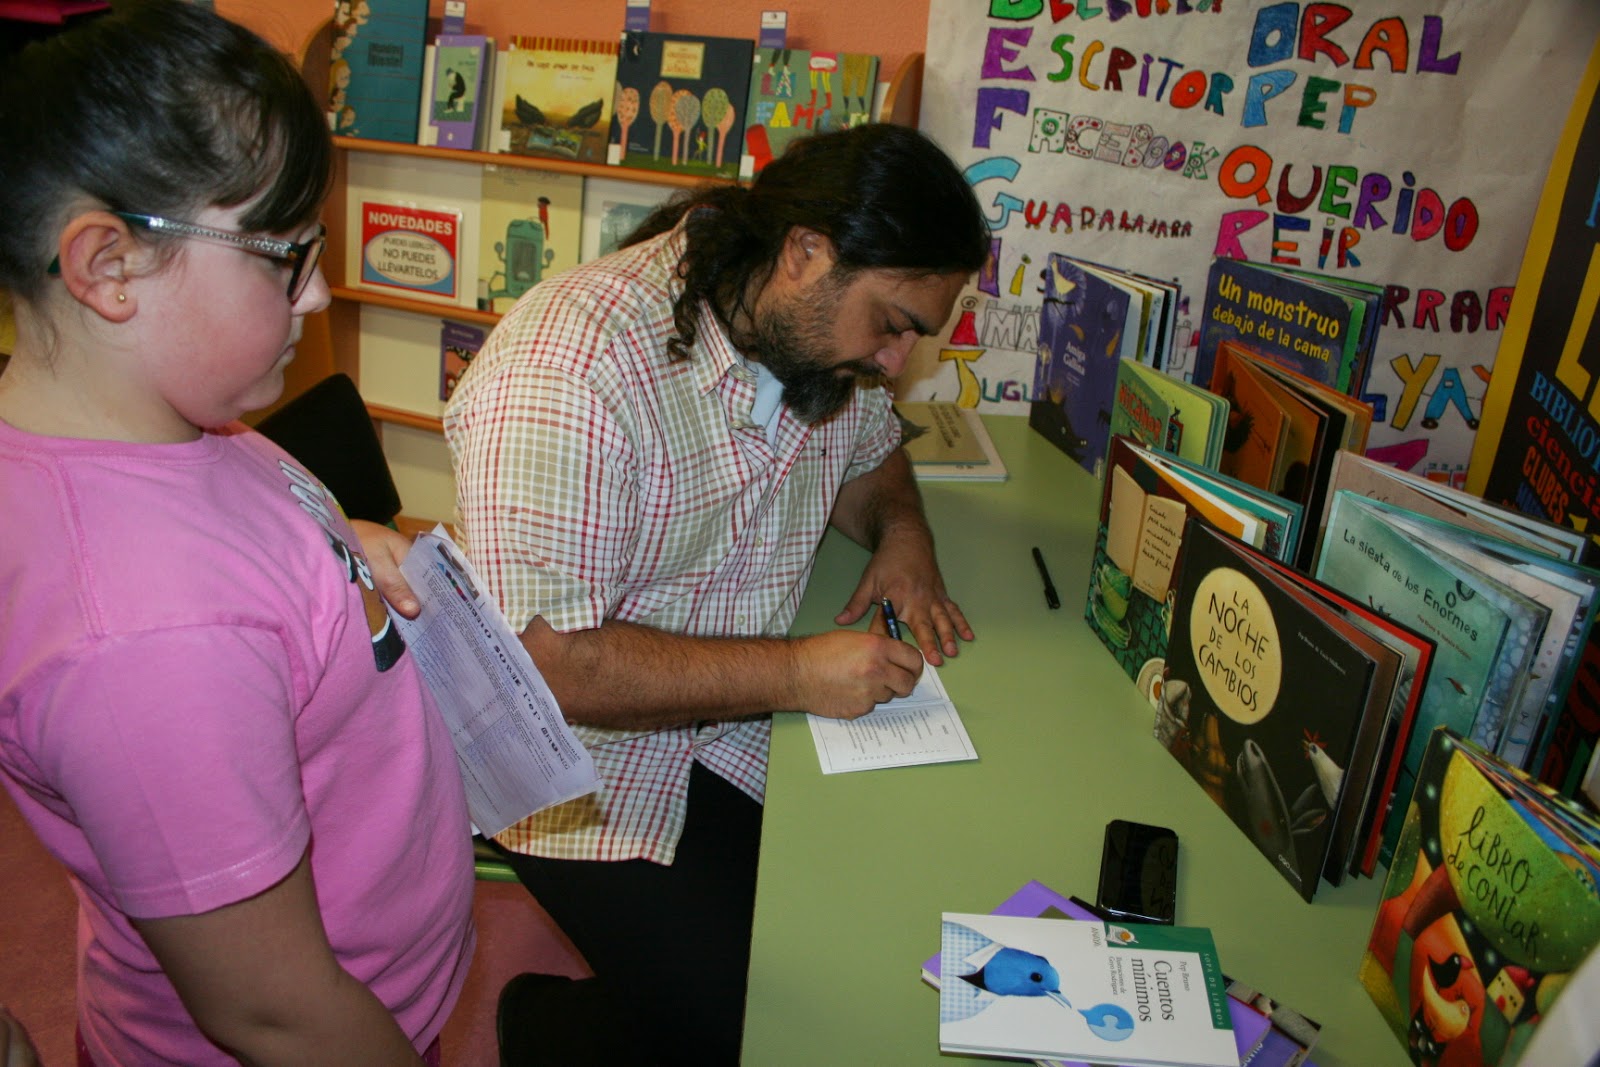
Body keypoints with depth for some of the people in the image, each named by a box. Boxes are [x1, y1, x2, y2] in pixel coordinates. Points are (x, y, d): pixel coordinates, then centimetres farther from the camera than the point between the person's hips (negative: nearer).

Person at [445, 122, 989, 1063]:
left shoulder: (817, 333, -2)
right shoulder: (566, 370, -26)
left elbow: (870, 453, 19)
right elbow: (545, 660, -29)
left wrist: (901, 530, -4)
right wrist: (793, 674, -26)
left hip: (747, 723, 7)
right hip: (591, 760, -7)